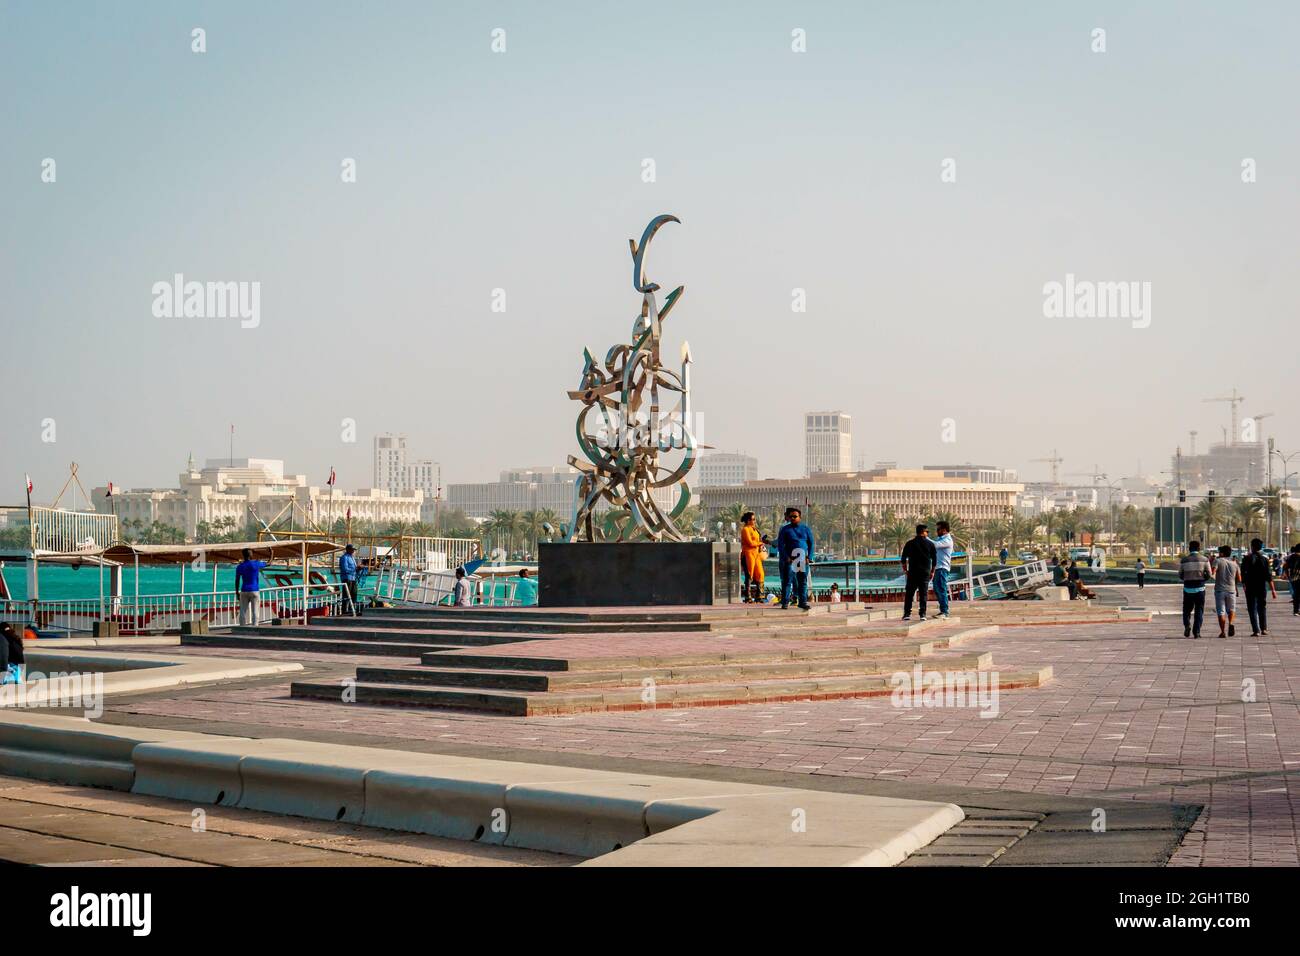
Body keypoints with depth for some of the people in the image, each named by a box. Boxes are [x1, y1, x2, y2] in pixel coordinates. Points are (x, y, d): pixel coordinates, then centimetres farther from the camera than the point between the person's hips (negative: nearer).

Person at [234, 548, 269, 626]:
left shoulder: (239, 567, 1)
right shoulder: (256, 564, -7)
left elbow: (237, 581, 3)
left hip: (244, 592, 3)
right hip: (254, 591, -3)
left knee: (243, 612, 4)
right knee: (254, 612, -3)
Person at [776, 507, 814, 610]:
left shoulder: (805, 529, 10)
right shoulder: (785, 529, 4)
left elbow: (811, 543, 10)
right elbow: (780, 544, -1)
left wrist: (809, 557, -1)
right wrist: (786, 557, -11)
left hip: (803, 559, 2)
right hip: (789, 558, -2)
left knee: (802, 581, 6)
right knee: (787, 580, -6)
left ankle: (802, 602, 11)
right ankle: (785, 602, -5)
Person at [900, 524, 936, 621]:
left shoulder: (910, 544, 1)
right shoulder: (930, 544, 1)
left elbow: (903, 559, 3)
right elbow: (934, 560, 4)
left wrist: (905, 570, 13)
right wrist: (932, 571, 14)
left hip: (912, 573, 0)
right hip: (925, 573, 0)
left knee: (909, 593, 6)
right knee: (924, 593, 3)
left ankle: (907, 614, 1)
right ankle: (922, 614, -1)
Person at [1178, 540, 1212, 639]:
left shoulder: (1184, 560, 0)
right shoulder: (1204, 559, -1)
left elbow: (1180, 576, 3)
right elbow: (1209, 575, -1)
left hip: (1188, 588, 0)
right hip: (1200, 588, 0)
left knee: (1187, 609, 13)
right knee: (1199, 610, 8)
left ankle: (1187, 625, -11)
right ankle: (1196, 631, 3)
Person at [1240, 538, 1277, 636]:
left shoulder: (1247, 559, -7)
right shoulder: (1265, 559, -1)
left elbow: (1243, 574, -6)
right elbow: (1269, 576, -5)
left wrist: (1243, 585, 8)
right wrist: (1273, 590, -5)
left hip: (1250, 587, -2)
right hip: (1262, 587, 2)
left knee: (1252, 609, 2)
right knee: (1262, 607, 18)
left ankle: (1256, 631, -5)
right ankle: (1264, 629, 16)